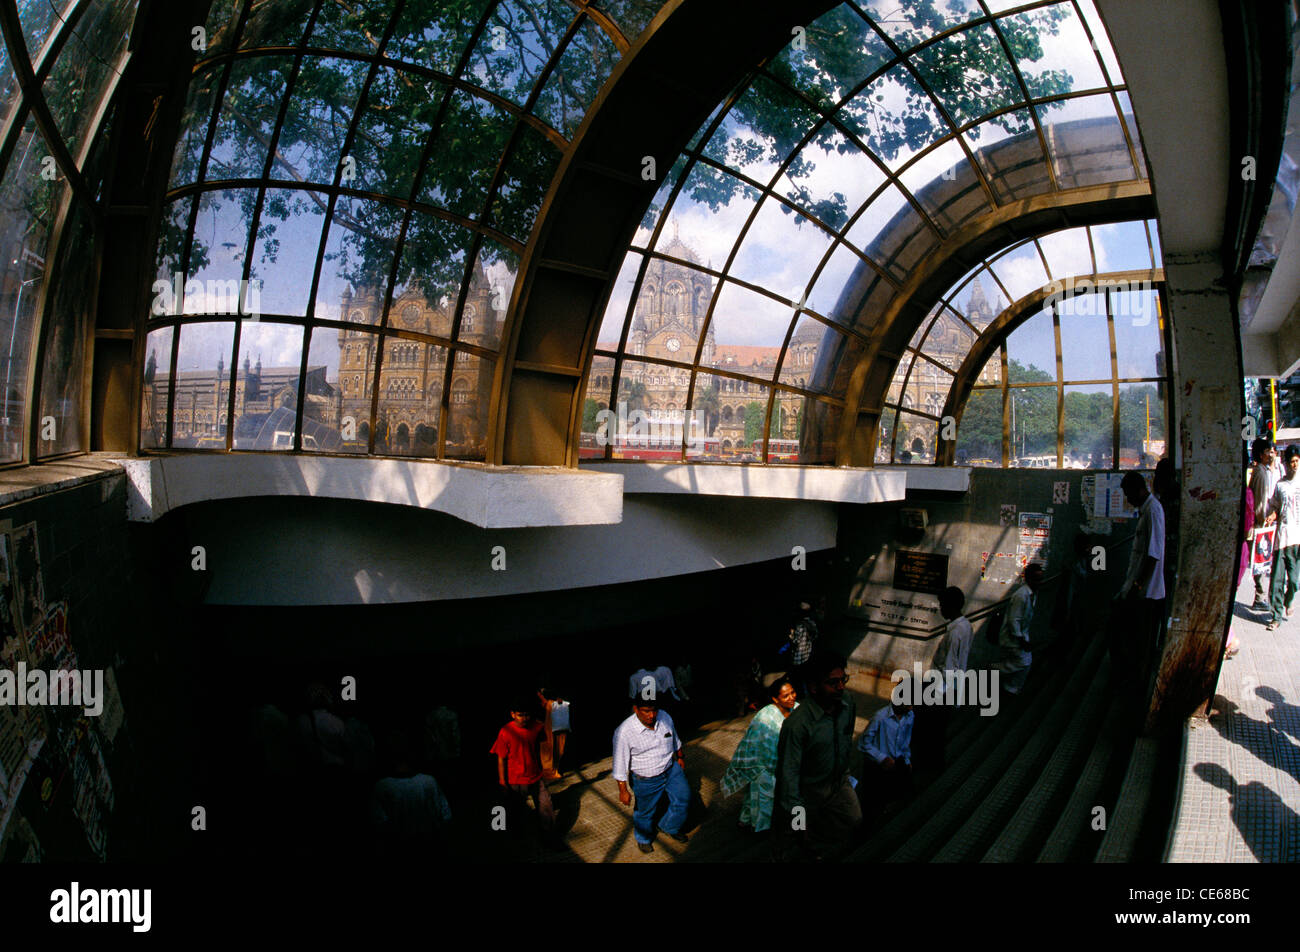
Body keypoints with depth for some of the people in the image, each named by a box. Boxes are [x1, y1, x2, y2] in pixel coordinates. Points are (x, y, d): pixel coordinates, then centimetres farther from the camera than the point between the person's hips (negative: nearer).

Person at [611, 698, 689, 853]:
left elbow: (675, 740, 8)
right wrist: (623, 791, -14)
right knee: (645, 811, 15)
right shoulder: (624, 733, -28)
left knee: (683, 798, 8)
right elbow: (619, 765, -19)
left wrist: (680, 757, 20)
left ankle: (669, 828, 37)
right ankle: (643, 838, 47)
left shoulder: (665, 717, -13)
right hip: (646, 780, -4)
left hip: (671, 769, 4)